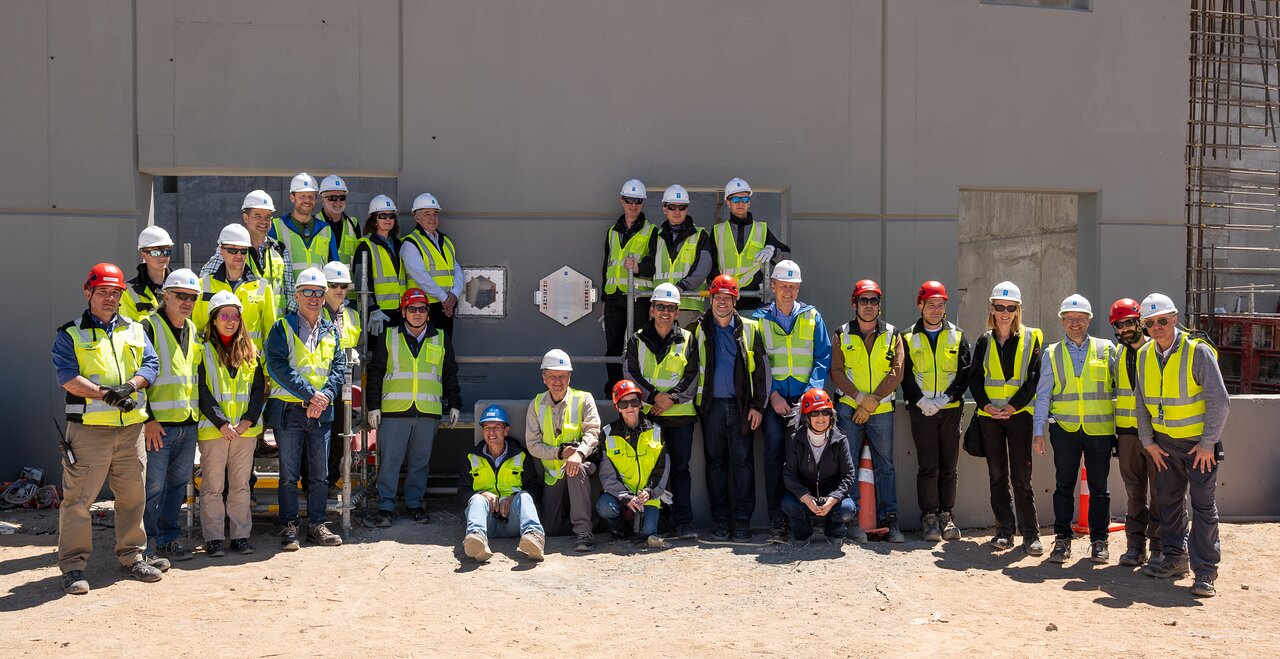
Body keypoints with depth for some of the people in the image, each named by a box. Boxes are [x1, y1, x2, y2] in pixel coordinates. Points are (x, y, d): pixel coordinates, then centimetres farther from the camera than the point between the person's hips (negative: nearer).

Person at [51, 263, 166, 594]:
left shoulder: (135, 331, 16)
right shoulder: (70, 334, 3)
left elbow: (150, 364, 6)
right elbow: (67, 377, -9)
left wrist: (130, 386, -13)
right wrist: (105, 393, -20)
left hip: (131, 427, 4)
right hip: (88, 428, -4)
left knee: (133, 495, 11)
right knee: (78, 498, -3)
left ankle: (132, 556, 23)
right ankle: (72, 565, 6)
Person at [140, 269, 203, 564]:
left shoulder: (193, 330, 16)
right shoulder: (149, 327, -7)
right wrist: (147, 418, -15)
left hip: (188, 423, 7)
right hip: (158, 423, -7)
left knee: (178, 484, 12)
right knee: (152, 486, -2)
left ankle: (169, 538, 22)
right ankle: (147, 543, 8)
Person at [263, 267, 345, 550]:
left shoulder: (331, 331, 14)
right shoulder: (282, 328, 0)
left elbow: (338, 367, 7)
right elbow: (277, 365, -11)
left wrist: (325, 395, -12)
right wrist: (310, 394, -18)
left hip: (322, 411, 4)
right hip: (289, 409, -4)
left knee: (319, 473, 8)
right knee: (289, 474, 1)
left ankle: (316, 524, 17)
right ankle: (289, 527, 10)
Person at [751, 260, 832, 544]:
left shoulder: (812, 316, 11)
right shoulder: (759, 318, 9)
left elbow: (823, 358, 6)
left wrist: (812, 392, -8)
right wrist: (772, 394, -7)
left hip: (806, 399, 1)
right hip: (773, 399, -1)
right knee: (774, 454, -9)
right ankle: (777, 520, -6)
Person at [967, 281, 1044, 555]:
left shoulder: (1032, 338, 2)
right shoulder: (984, 341, 10)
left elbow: (1035, 377, -5)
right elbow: (975, 378, 8)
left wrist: (1013, 405, -13)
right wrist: (985, 404, -8)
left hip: (1019, 414, -3)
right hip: (989, 415, 3)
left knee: (1021, 476, -6)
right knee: (997, 475, 7)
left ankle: (1030, 534, 1)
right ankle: (1004, 530, 15)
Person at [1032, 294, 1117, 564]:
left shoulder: (1106, 349, 6)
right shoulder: (1051, 353, 7)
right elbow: (1043, 395, 7)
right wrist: (1038, 431, 0)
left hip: (1099, 428, 0)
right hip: (1065, 429, 1)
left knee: (1099, 487, 6)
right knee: (1064, 486, 4)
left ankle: (1099, 541, 16)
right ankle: (1062, 540, 12)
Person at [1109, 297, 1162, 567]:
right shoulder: (1116, 354, 11)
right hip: (1127, 433, 4)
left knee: (1158, 491, 1)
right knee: (1134, 491, 10)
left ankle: (1158, 546, 9)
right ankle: (1135, 544, 16)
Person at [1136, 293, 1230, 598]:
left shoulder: (1198, 351, -17)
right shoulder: (1144, 355, 0)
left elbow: (1220, 400, -17)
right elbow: (1141, 400, 9)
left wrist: (1208, 443, -16)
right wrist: (1147, 441, 5)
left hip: (1199, 441, -5)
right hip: (1165, 441, 5)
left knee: (1204, 504, -4)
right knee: (1168, 499, 12)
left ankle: (1205, 571, 1)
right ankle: (1174, 558, 26)